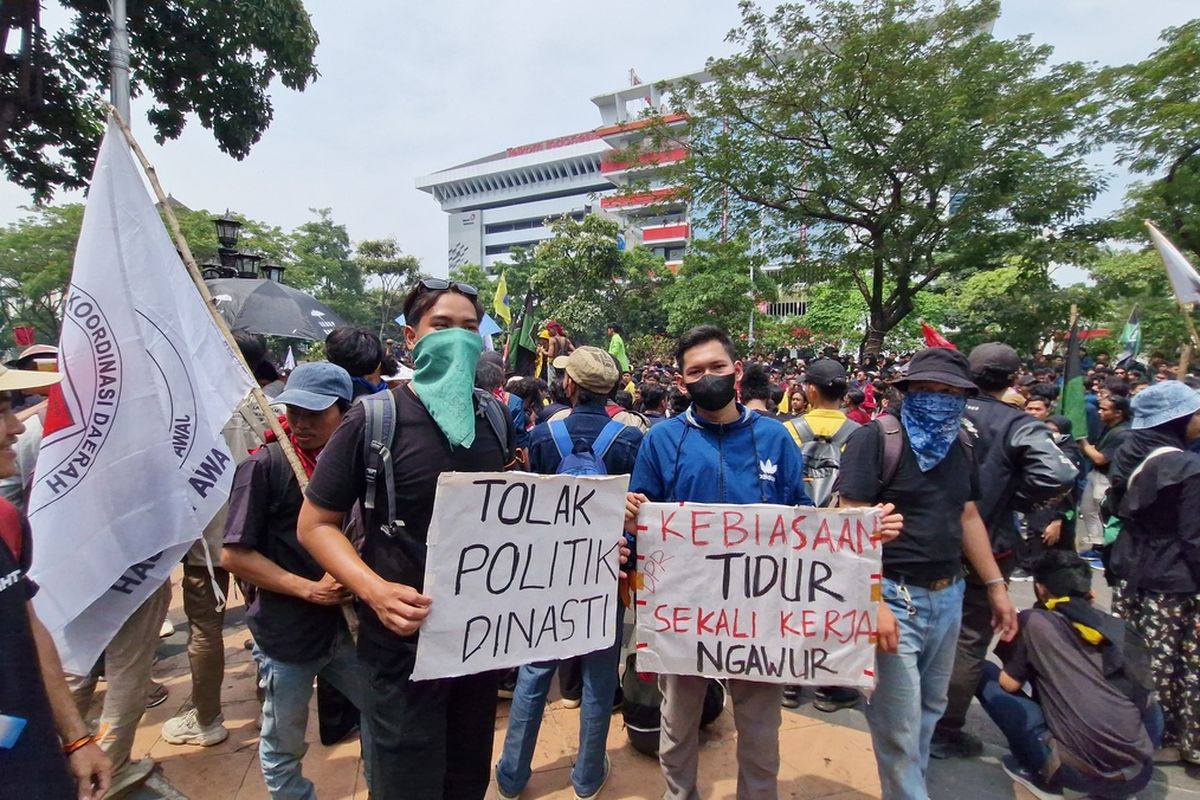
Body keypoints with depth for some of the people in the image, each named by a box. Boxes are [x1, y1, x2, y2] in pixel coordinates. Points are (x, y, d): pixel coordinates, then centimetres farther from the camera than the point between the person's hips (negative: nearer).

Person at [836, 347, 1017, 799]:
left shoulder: (961, 447, 9)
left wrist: (995, 586, 16)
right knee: (899, 725, 3)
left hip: (948, 595, 7)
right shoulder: (875, 439, -15)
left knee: (929, 710, 22)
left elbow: (968, 518, 18)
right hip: (894, 596, -7)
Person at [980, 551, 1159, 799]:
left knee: (985, 675, 3)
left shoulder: (1033, 621, -2)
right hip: (1139, 773, 6)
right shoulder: (1116, 627, 11)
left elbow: (1009, 684, 3)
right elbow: (1144, 701, 20)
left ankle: (1046, 768, 4)